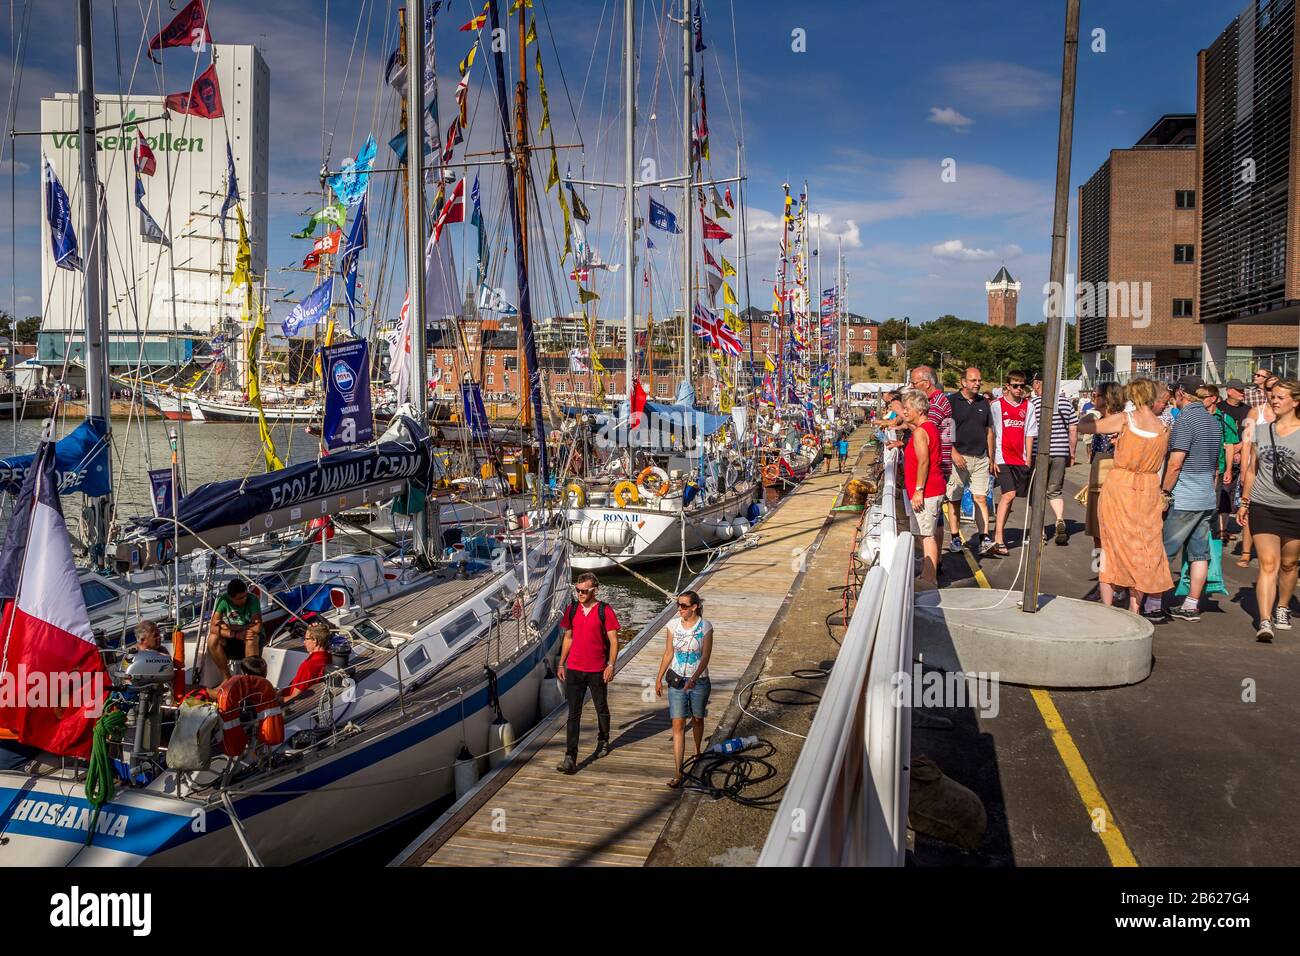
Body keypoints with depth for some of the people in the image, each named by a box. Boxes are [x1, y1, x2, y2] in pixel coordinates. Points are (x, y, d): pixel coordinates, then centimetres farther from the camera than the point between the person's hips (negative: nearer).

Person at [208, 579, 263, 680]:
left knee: (252, 638, -36)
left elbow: (257, 627, -27)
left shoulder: (252, 599, -19)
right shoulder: (223, 600, -14)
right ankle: (227, 678, -14)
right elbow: (213, 627, -22)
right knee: (212, 639, -26)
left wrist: (228, 628, -24)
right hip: (231, 641, 3)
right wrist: (236, 634, -35)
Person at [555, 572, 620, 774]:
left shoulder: (604, 611, -7)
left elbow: (613, 640, -6)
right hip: (574, 669, 2)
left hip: (597, 670, -2)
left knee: (602, 709, 16)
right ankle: (570, 758, -5)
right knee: (573, 714, -2)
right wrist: (561, 664, 12)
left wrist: (611, 665, -14)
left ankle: (603, 742, 41)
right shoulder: (572, 609, 5)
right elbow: (568, 638, 14)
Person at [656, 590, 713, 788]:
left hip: (698, 681, -1)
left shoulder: (705, 627, -10)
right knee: (678, 725, -5)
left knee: (697, 720, 17)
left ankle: (698, 753, 45)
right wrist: (659, 678, 9)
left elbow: (705, 657, -14)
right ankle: (678, 773, -6)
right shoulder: (673, 625, -2)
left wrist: (694, 678, -27)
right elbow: (668, 654, 7)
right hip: (676, 681, 1)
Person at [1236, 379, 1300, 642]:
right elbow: (1252, 470, 14)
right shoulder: (1261, 431, 7)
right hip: (1262, 506, 1)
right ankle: (1264, 621, -13)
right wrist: (1244, 502, 14)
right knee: (1268, 564, -8)